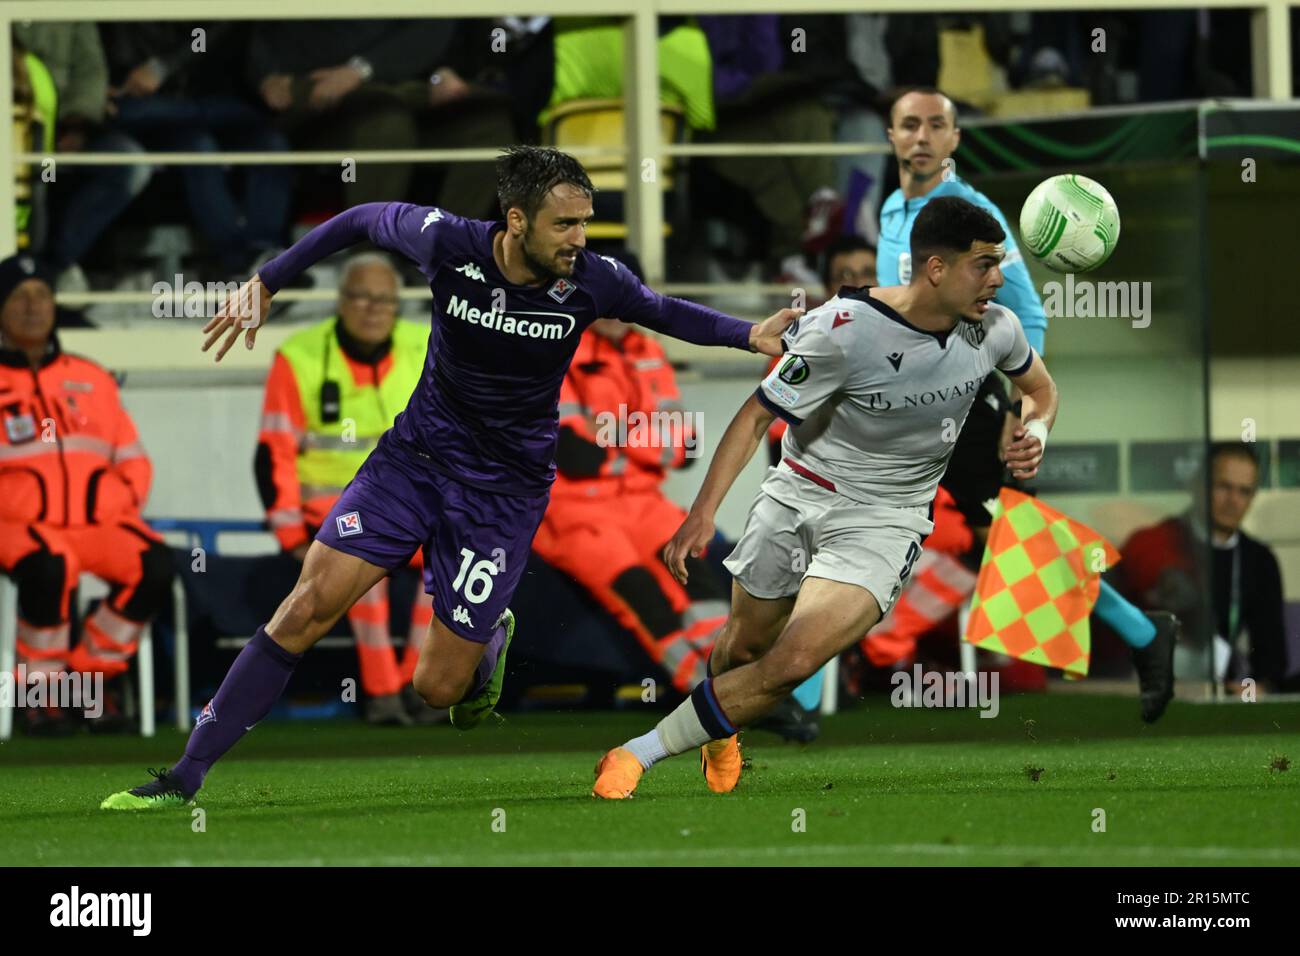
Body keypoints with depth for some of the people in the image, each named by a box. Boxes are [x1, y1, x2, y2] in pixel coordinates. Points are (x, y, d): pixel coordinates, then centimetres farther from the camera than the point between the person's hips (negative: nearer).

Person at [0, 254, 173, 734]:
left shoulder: (91, 379, 22)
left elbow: (132, 459, 23)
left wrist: (124, 501, 3)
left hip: (99, 519, 4)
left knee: (154, 566, -26)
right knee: (48, 567, -38)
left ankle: (94, 677, -8)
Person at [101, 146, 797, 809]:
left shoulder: (590, 281, -16)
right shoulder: (447, 243, -17)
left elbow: (665, 313, 5)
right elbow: (363, 221, 3)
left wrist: (752, 334, -10)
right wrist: (266, 282, 6)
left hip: (505, 491, -1)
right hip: (417, 453, 1)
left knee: (438, 688, -3)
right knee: (311, 603, -14)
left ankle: (492, 637, 37)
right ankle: (186, 777, -8)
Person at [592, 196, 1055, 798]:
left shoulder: (994, 329, -9)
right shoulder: (844, 330, -22)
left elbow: (1040, 388, 15)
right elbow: (757, 414, -15)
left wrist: (1034, 433, -8)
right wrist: (702, 513, -24)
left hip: (885, 520, 1)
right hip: (798, 495, -1)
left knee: (792, 663, -19)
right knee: (743, 647, 14)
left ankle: (641, 754, -9)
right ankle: (720, 731, 51)